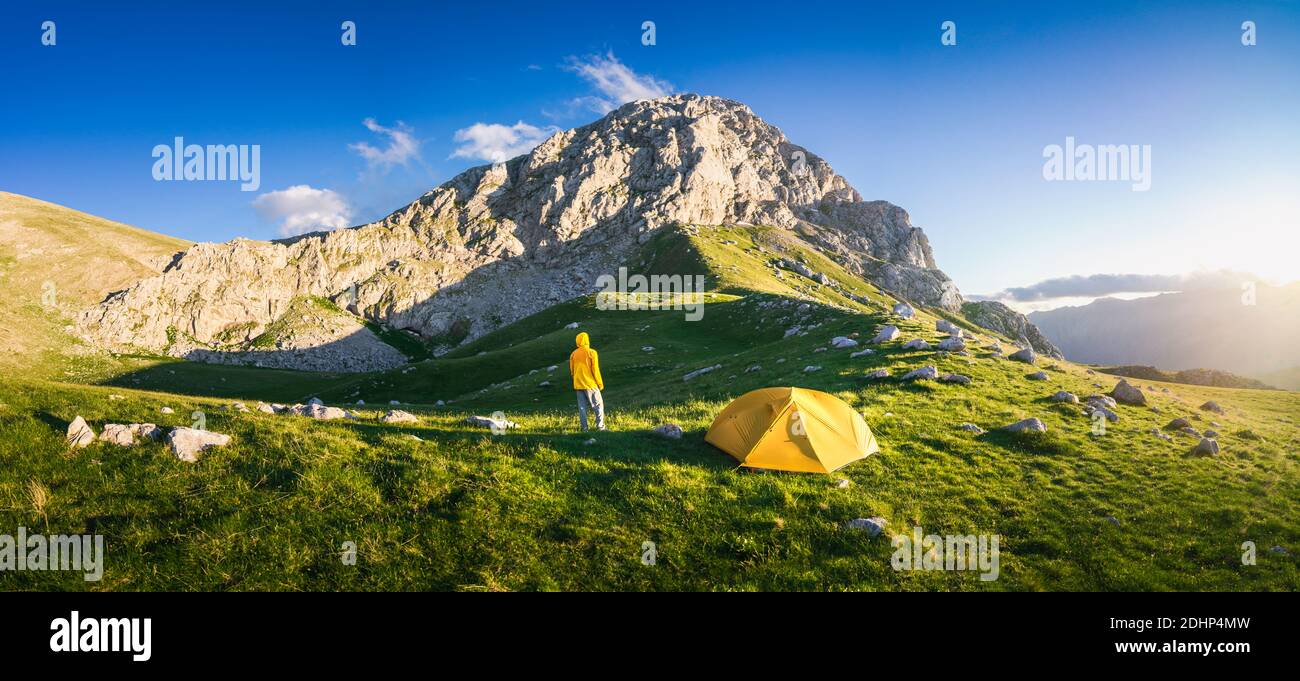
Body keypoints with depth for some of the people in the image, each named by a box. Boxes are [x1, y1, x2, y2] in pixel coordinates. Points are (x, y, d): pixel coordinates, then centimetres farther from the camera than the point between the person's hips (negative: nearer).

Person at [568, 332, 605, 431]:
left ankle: (584, 428, 5)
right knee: (598, 404, 3)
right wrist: (600, 383, -3)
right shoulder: (591, 353, -9)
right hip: (590, 384, -5)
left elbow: (572, 370, 11)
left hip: (578, 384, 5)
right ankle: (600, 426, -2)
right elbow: (595, 370, -10)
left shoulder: (573, 354, 6)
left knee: (582, 406, 8)